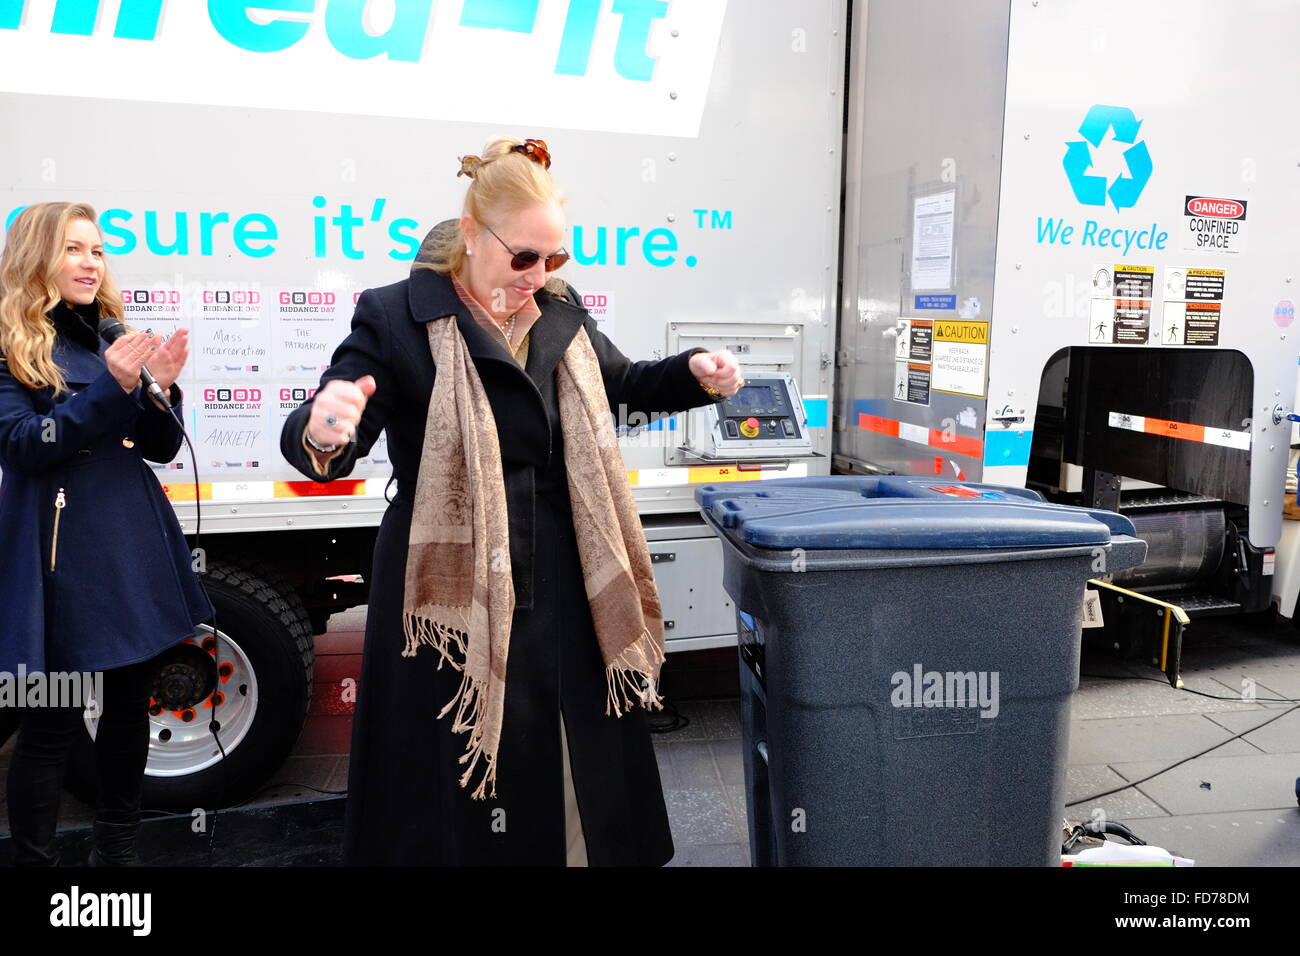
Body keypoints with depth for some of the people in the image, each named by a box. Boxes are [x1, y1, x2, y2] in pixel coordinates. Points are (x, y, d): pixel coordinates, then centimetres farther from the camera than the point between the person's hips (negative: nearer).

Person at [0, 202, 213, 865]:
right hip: (63, 550, -6)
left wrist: (160, 386, -9)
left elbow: (160, 448, 10)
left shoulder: (113, 335, 12)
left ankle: (117, 850, 30)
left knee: (129, 704, 14)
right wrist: (109, 386, -22)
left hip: (134, 542, 6)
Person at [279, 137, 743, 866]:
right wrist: (322, 434, -39)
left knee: (578, 753, 19)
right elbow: (327, 441, -15)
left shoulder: (563, 314, 6)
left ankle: (583, 847, 43)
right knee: (457, 779, 9)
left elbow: (623, 385, 22)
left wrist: (694, 375, 3)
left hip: (564, 587, 5)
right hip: (455, 598, -5)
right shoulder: (397, 317, -10)